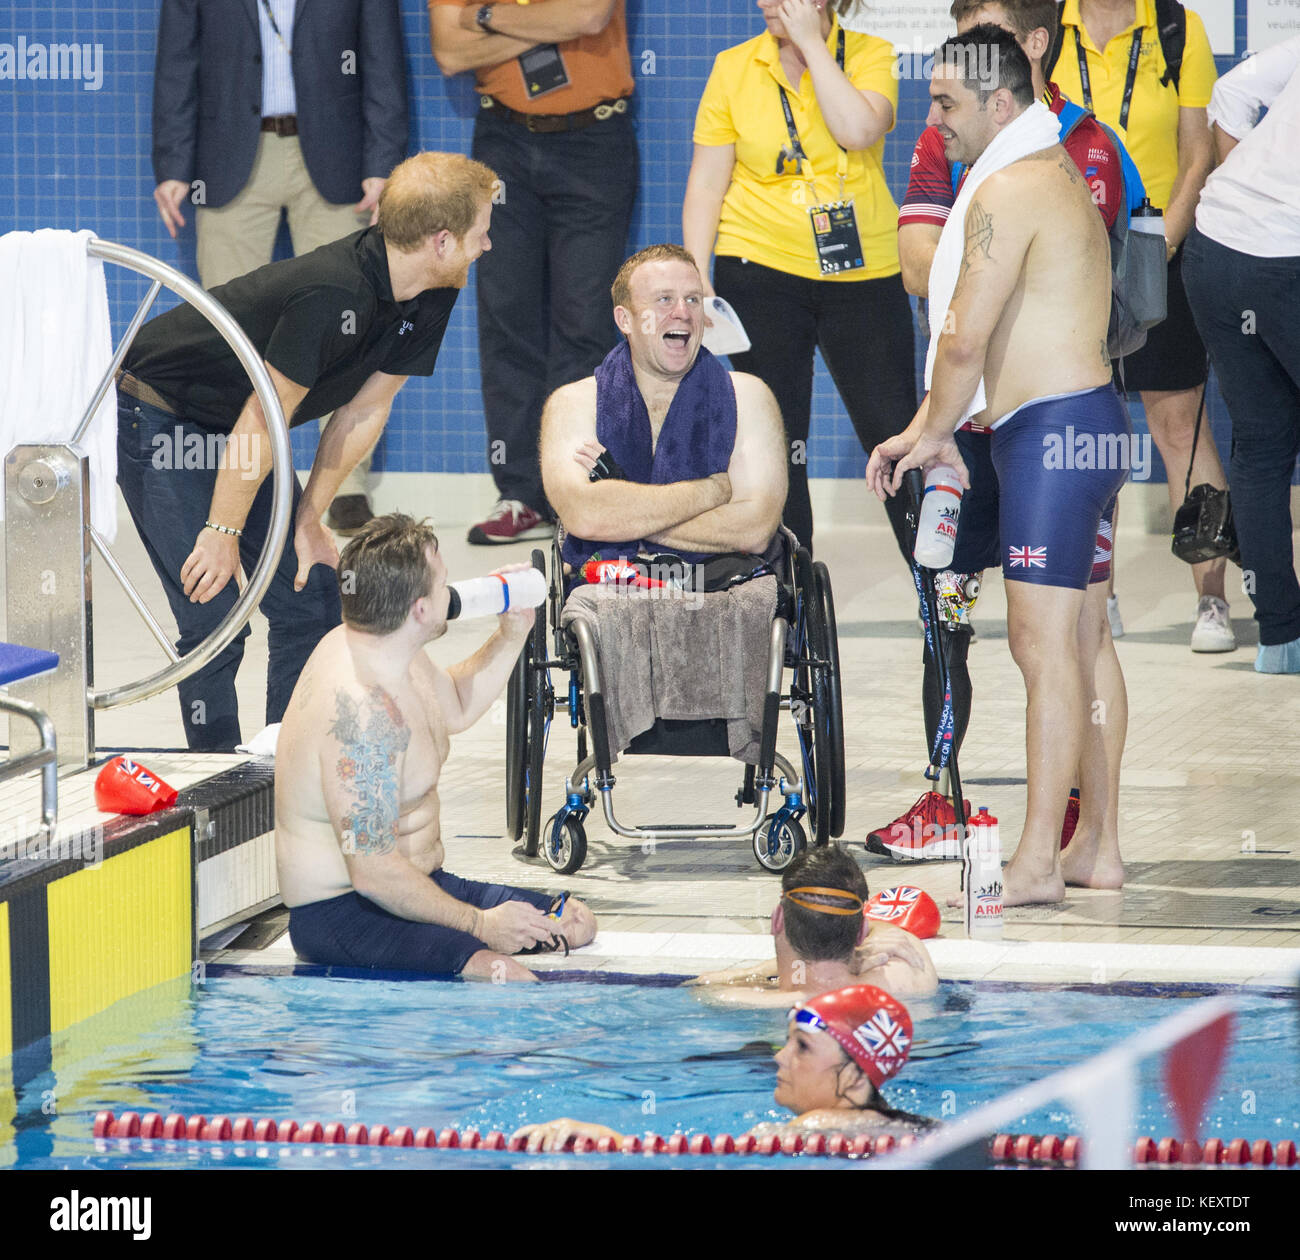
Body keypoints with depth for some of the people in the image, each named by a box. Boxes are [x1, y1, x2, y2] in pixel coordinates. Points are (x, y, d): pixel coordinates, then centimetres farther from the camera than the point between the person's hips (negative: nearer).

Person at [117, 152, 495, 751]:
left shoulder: (430, 300, -8)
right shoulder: (331, 294, -34)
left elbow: (365, 410, 0)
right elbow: (265, 416, -28)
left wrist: (308, 521, -1)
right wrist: (223, 532, -20)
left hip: (231, 429, 9)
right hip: (157, 418, -9)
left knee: (313, 605, 4)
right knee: (214, 622, -13)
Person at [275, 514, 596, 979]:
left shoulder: (380, 647, 5)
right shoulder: (363, 708, -27)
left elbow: (456, 709, 30)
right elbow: (373, 872, -27)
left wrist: (512, 634, 16)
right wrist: (479, 924, -19)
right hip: (341, 914, -11)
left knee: (576, 925, 8)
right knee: (502, 976, -34)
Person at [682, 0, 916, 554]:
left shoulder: (869, 55, -2)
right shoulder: (734, 68, 1)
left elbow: (859, 130, -22)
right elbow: (706, 184, 2)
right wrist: (696, 279, -5)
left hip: (864, 275, -1)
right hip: (761, 269, 1)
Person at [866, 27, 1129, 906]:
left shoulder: (1009, 189, -14)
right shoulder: (1057, 176, 19)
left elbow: (965, 340, -15)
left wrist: (930, 435, 1)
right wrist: (929, 433, 20)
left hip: (1053, 433, -11)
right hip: (1084, 426, 11)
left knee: (1044, 645, -10)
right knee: (1078, 645, 12)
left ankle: (1036, 865, -10)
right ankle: (1099, 850, 15)